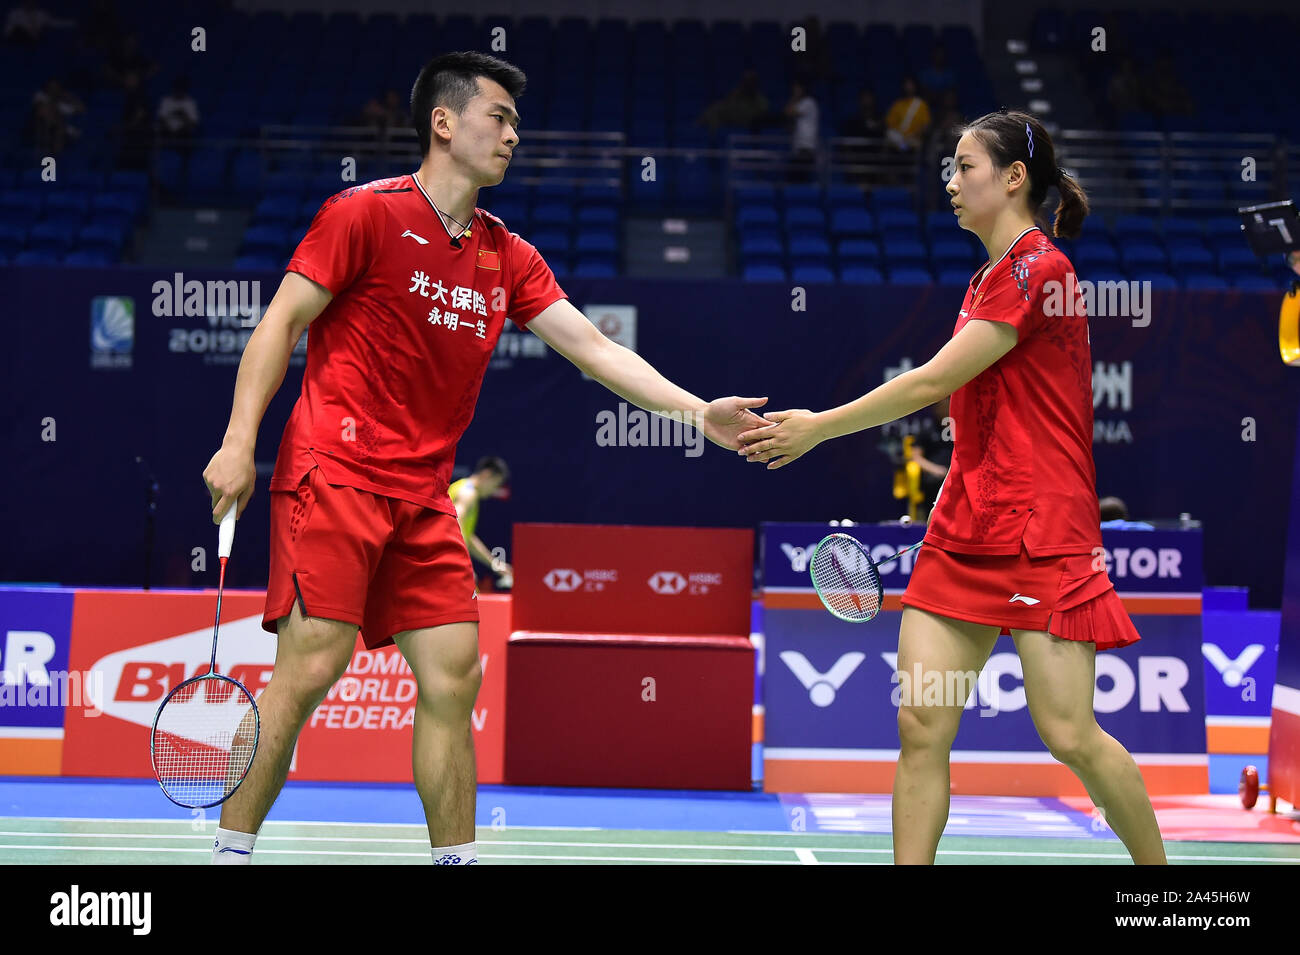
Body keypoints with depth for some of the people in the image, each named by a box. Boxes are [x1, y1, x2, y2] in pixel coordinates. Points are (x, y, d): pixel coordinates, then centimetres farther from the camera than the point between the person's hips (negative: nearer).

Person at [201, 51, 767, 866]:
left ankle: (457, 859, 8)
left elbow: (595, 348, 12)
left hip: (422, 493, 7)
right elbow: (281, 324, -5)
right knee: (310, 670, -12)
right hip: (334, 471, -6)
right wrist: (240, 440, -14)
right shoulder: (367, 214, -5)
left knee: (454, 677, 1)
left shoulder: (507, 257, 14)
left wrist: (700, 413, 1)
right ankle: (230, 854, -1)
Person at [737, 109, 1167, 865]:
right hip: (964, 532, 8)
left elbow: (933, 381, -13)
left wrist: (818, 428, -6)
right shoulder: (987, 278, 17)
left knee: (1070, 736, -7)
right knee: (920, 727, -3)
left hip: (1041, 534, -8)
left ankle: (1158, 867, 13)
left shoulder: (1035, 268, -11)